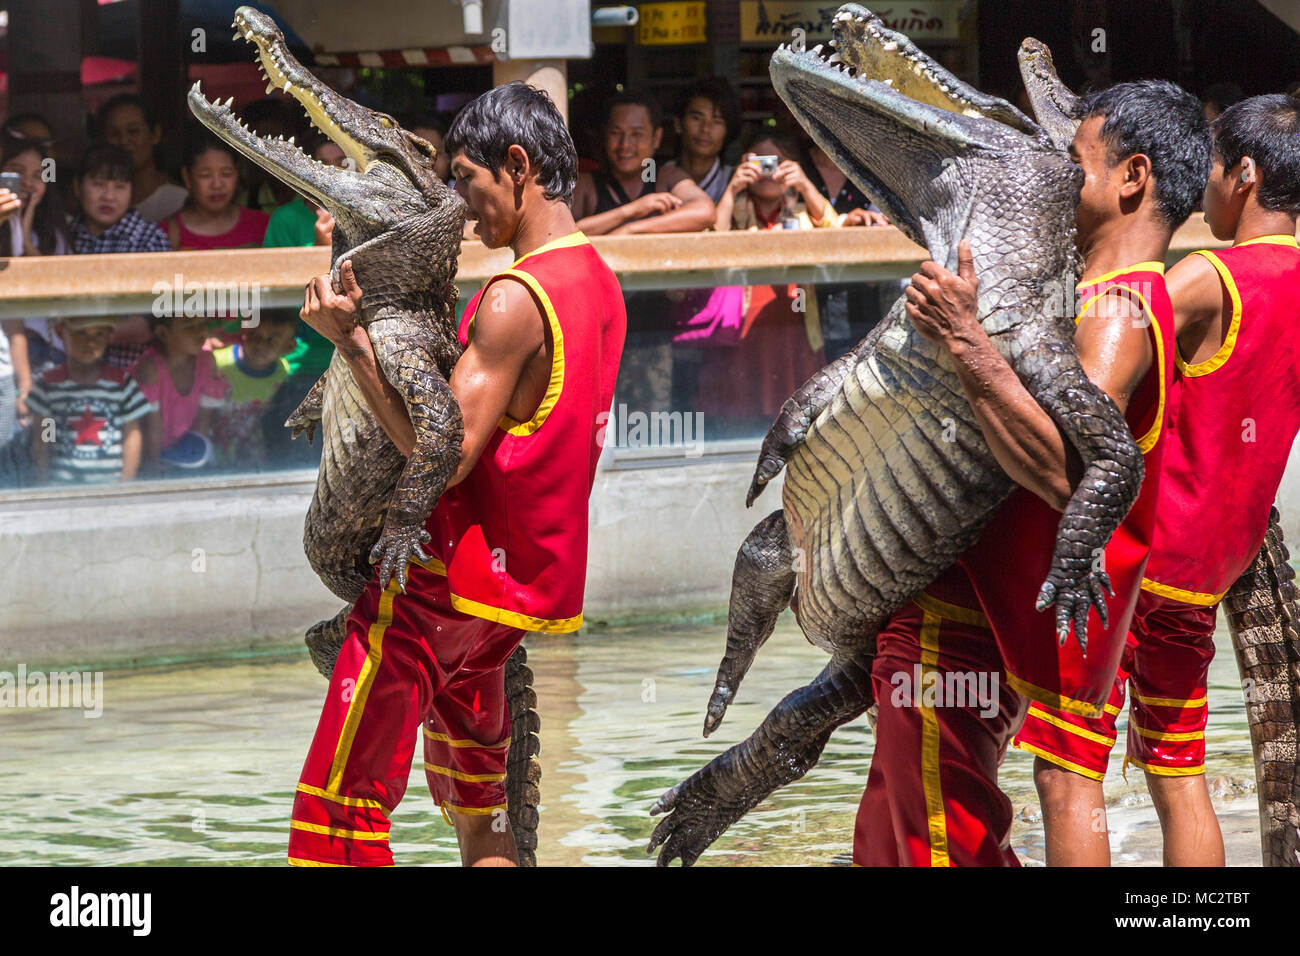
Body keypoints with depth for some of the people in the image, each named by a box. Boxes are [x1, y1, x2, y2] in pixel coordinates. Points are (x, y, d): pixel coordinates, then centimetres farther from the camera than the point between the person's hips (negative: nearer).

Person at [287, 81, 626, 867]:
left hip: (449, 578, -10)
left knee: (342, 801, -9)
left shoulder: (515, 301, -20)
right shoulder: (597, 280, 9)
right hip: (531, 577, 10)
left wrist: (352, 343, -22)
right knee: (476, 803, 19)